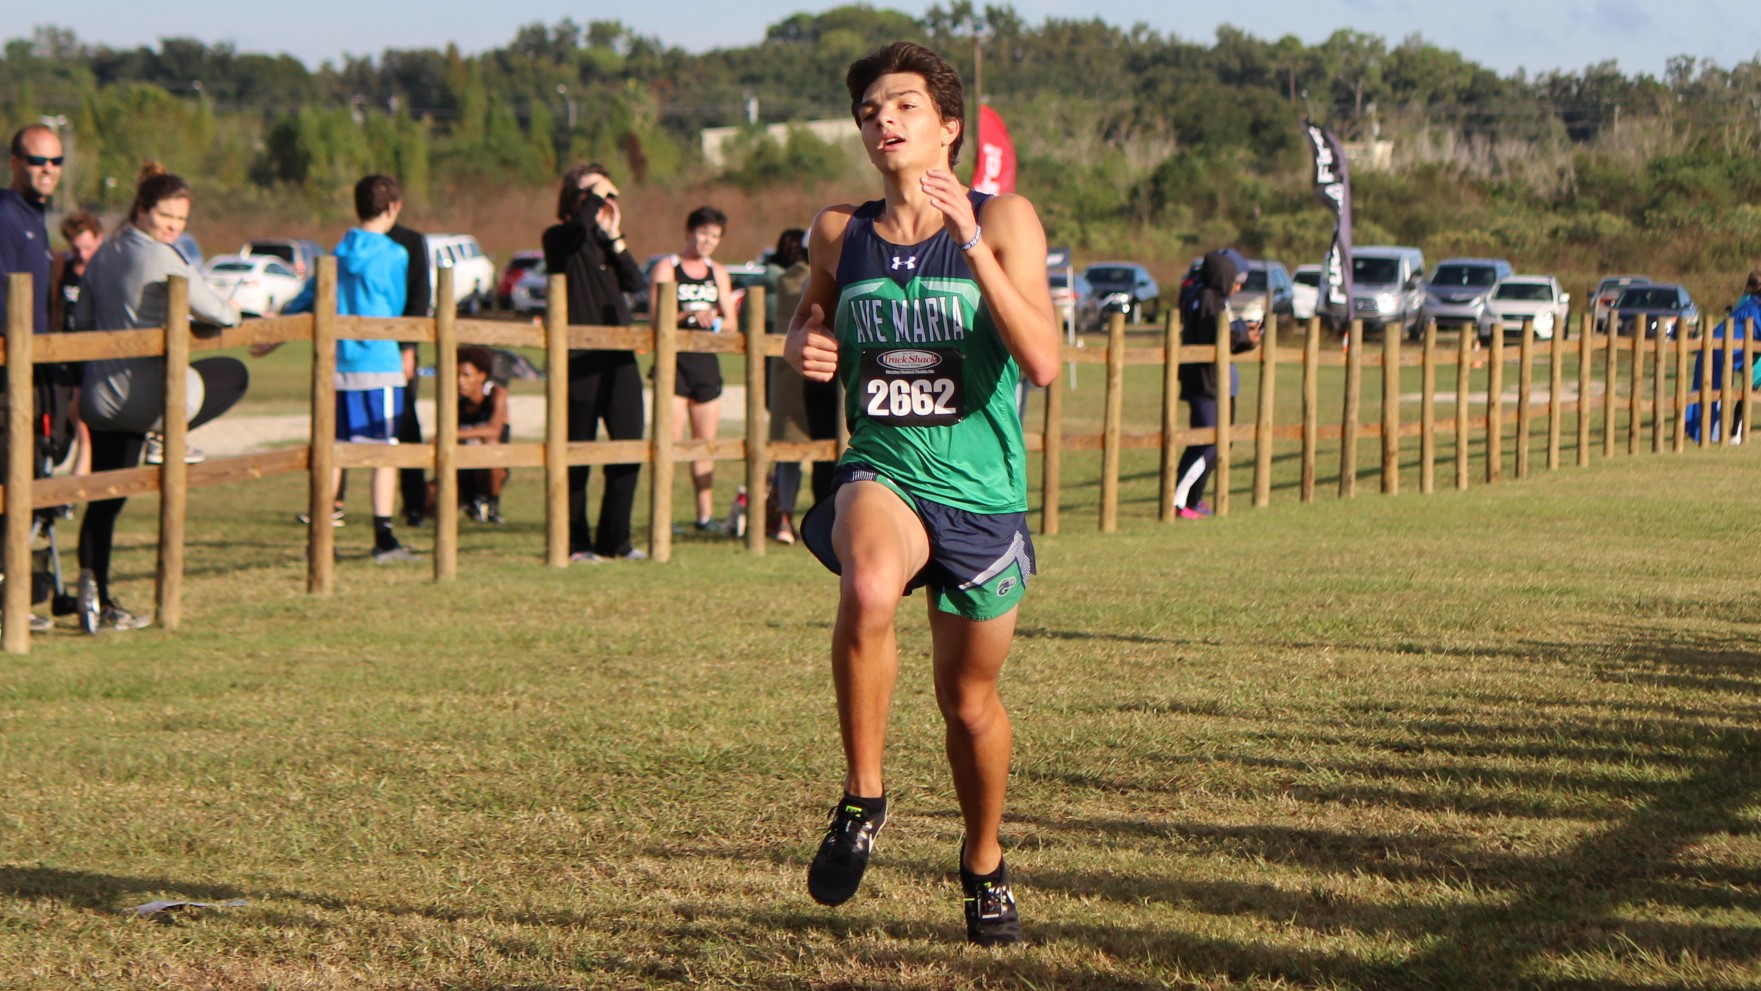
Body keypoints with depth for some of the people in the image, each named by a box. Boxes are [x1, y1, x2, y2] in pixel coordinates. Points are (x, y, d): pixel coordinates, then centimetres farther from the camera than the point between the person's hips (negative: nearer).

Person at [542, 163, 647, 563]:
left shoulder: (604, 241, 19)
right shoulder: (559, 238, -1)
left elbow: (634, 282, 4)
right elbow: (579, 224, -25)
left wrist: (615, 236, -2)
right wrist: (597, 195, -11)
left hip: (618, 356, 6)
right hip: (580, 357, -6)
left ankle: (615, 541, 10)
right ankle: (574, 543, 3)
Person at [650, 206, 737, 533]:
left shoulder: (718, 273, 15)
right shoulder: (667, 269, 0)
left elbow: (731, 321, 12)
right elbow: (656, 317, -9)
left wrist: (715, 321, -10)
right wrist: (688, 316, -23)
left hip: (707, 361, 5)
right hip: (675, 359, -5)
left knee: (706, 442, 7)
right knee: (671, 438, -11)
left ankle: (705, 515, 12)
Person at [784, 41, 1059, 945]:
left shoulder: (1004, 221, -8)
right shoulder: (840, 234, 1)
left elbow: (1042, 363, -19)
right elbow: (811, 321, 20)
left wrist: (971, 239, -26)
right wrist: (804, 349, -4)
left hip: (981, 492, 0)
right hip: (881, 472, 0)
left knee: (969, 701, 13)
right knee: (867, 589, -35)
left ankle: (984, 864, 42)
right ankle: (862, 799, -16)